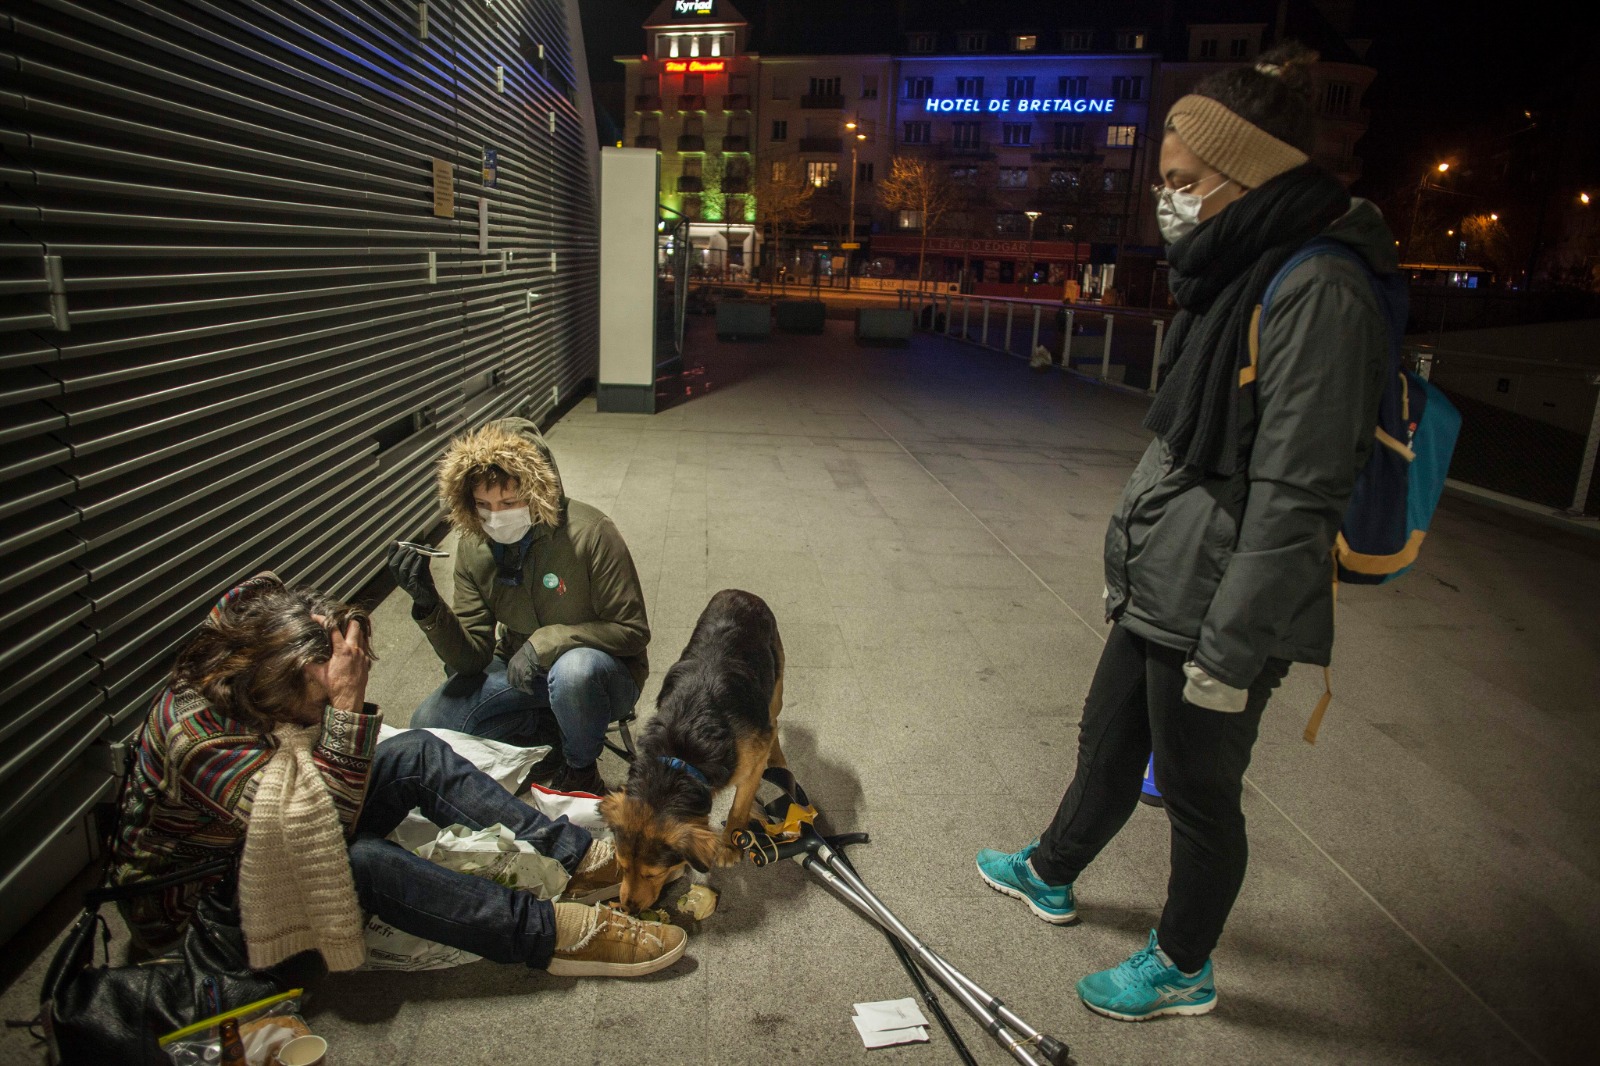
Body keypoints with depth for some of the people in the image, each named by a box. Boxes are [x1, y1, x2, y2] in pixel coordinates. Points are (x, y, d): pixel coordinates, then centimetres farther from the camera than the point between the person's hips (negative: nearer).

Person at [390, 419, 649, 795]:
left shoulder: (589, 534, -25)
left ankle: (581, 768, -7)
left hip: (602, 670, -5)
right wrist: (427, 604, -27)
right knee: (430, 721, -8)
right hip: (522, 669, 5)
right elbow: (473, 657, -10)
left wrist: (546, 641, -31)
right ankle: (555, 733, 5)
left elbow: (633, 630, -20)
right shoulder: (473, 547, -9)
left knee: (574, 669, -38)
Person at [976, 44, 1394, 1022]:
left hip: (1219, 611, -9)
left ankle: (1184, 969, 34)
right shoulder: (1244, 274, 10)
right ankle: (1052, 875, 47)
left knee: (1200, 794, 10)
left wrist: (1229, 652, -21)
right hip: (1159, 591, 9)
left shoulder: (1319, 292, -21)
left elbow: (1295, 500, -24)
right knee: (1108, 743, 24)